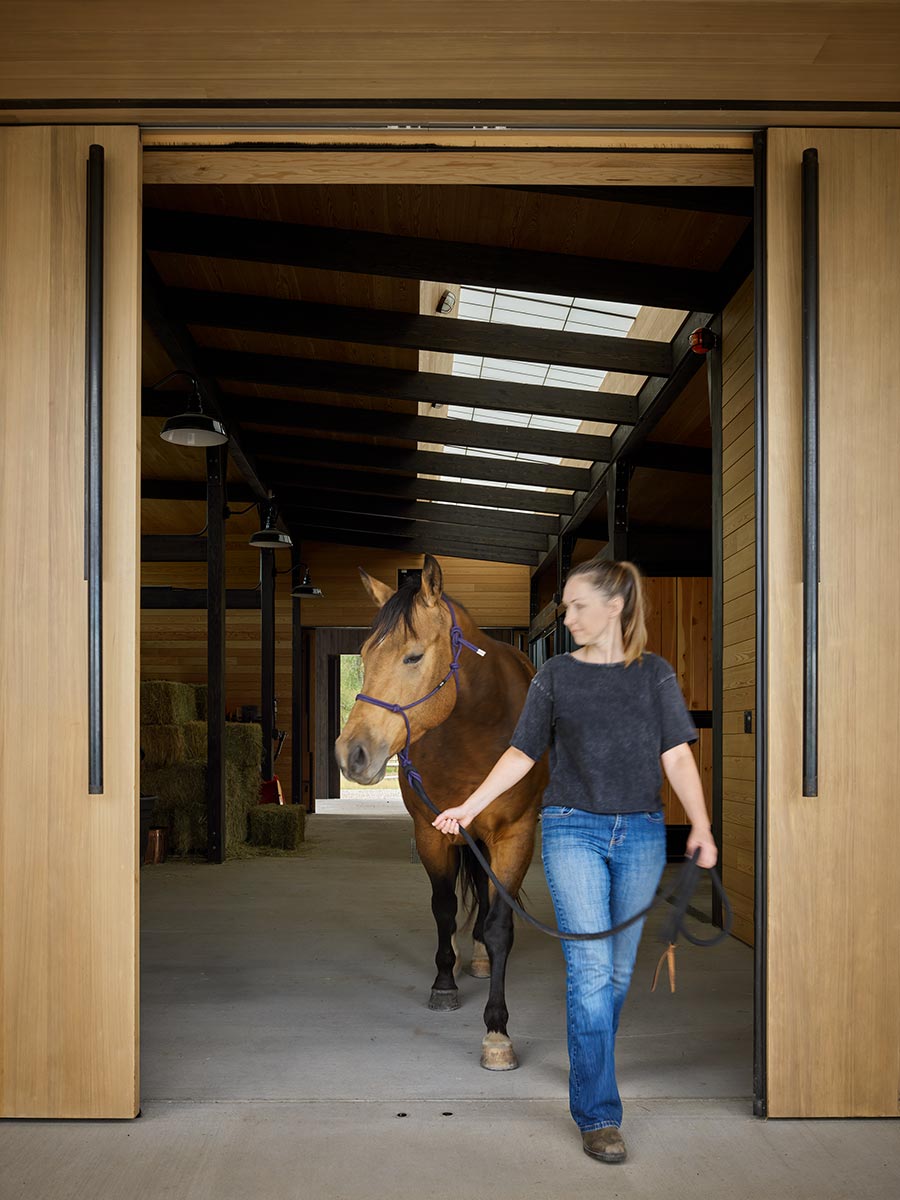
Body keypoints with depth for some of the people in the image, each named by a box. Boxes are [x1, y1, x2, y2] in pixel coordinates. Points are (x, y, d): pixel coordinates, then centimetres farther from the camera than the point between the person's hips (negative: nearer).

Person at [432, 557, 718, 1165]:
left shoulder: (655, 674, 3)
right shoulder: (556, 675, 4)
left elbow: (677, 756, -3)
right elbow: (522, 753, 5)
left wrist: (701, 825, -14)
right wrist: (469, 807, -3)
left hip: (641, 834, 1)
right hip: (573, 829, -1)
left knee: (619, 969, 11)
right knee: (589, 968, -9)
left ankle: (590, 1064, 35)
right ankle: (598, 1115, -5)